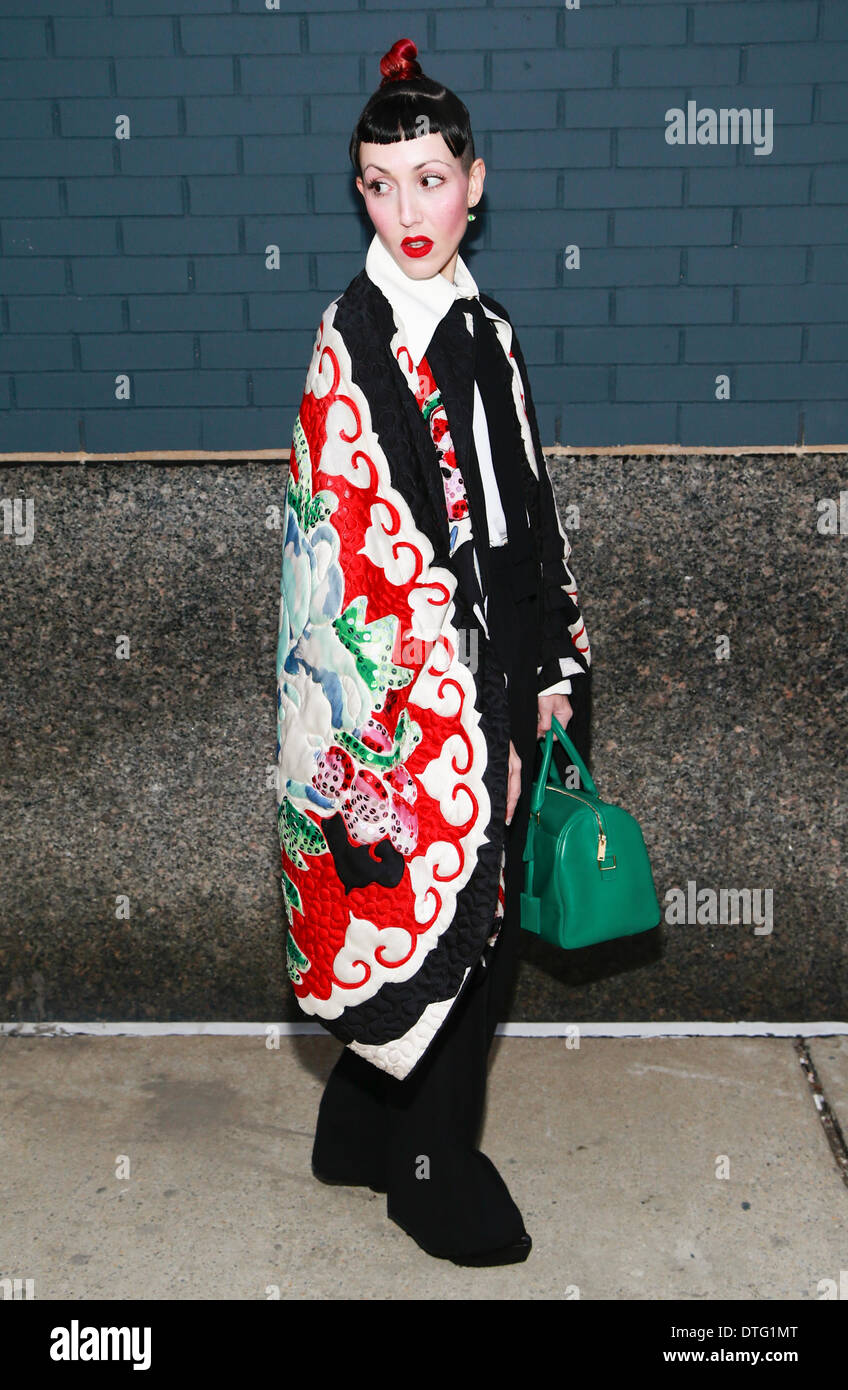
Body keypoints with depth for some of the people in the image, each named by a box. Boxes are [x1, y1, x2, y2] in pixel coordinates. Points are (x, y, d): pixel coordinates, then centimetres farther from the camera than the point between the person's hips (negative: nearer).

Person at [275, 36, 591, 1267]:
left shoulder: (484, 330, 9)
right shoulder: (354, 339, -13)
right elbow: (379, 558, -17)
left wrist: (548, 669, 8)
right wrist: (471, 726, -17)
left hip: (500, 677, 8)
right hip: (415, 697, -7)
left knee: (478, 917, 16)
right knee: (441, 921, 4)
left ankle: (371, 1130, 37)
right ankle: (431, 1175, 27)